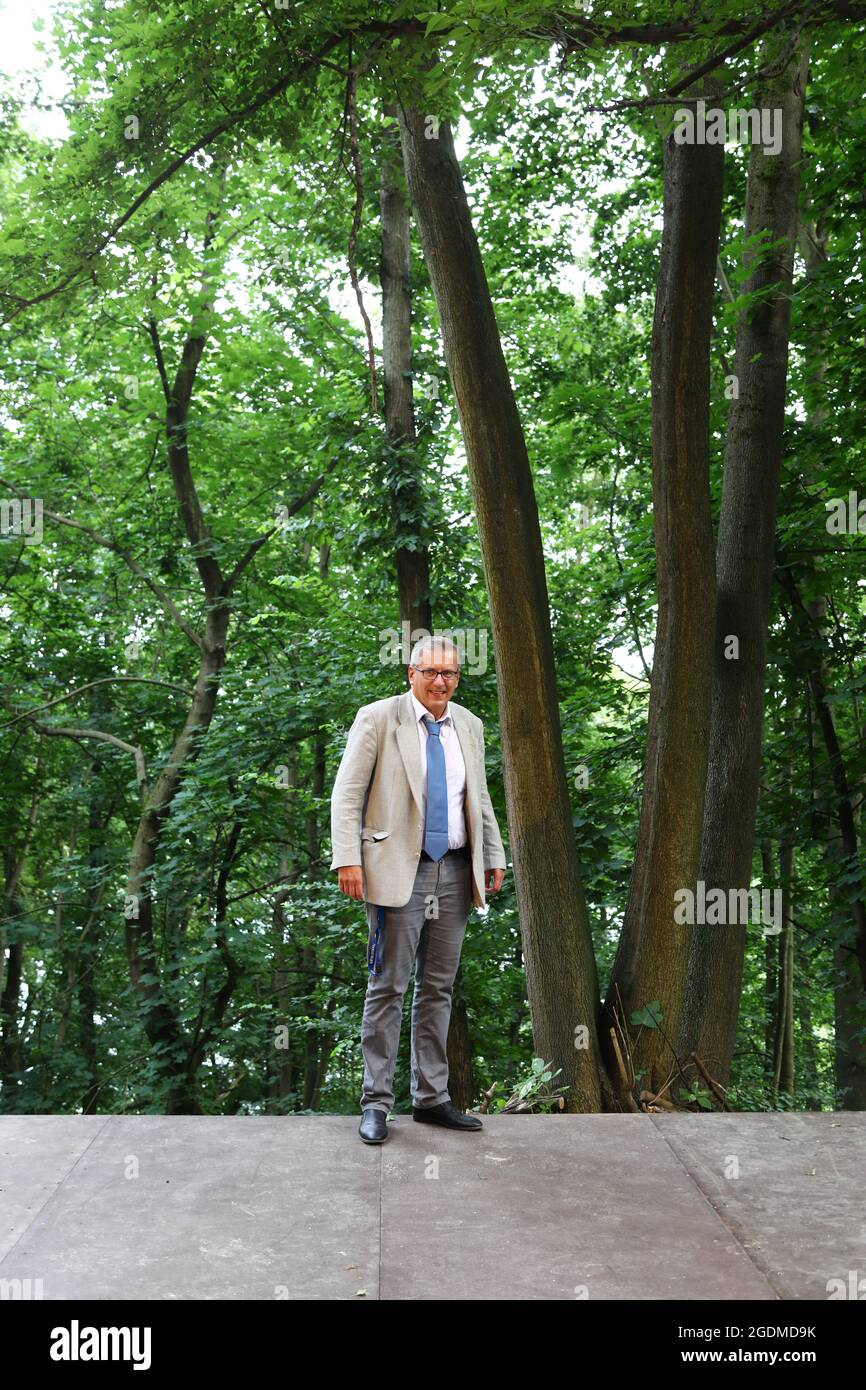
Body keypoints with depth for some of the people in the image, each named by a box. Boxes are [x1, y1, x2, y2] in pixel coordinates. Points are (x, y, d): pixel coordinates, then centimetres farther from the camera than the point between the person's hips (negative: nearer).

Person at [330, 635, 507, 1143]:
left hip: (455, 873, 5)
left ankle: (432, 1098, 19)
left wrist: (494, 857, 14)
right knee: (388, 988, -2)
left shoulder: (469, 726, 12)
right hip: (399, 870, -5)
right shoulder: (377, 718, -4)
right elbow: (347, 793, -6)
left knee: (439, 989, 10)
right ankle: (377, 1102, 7)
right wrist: (348, 859, -15)